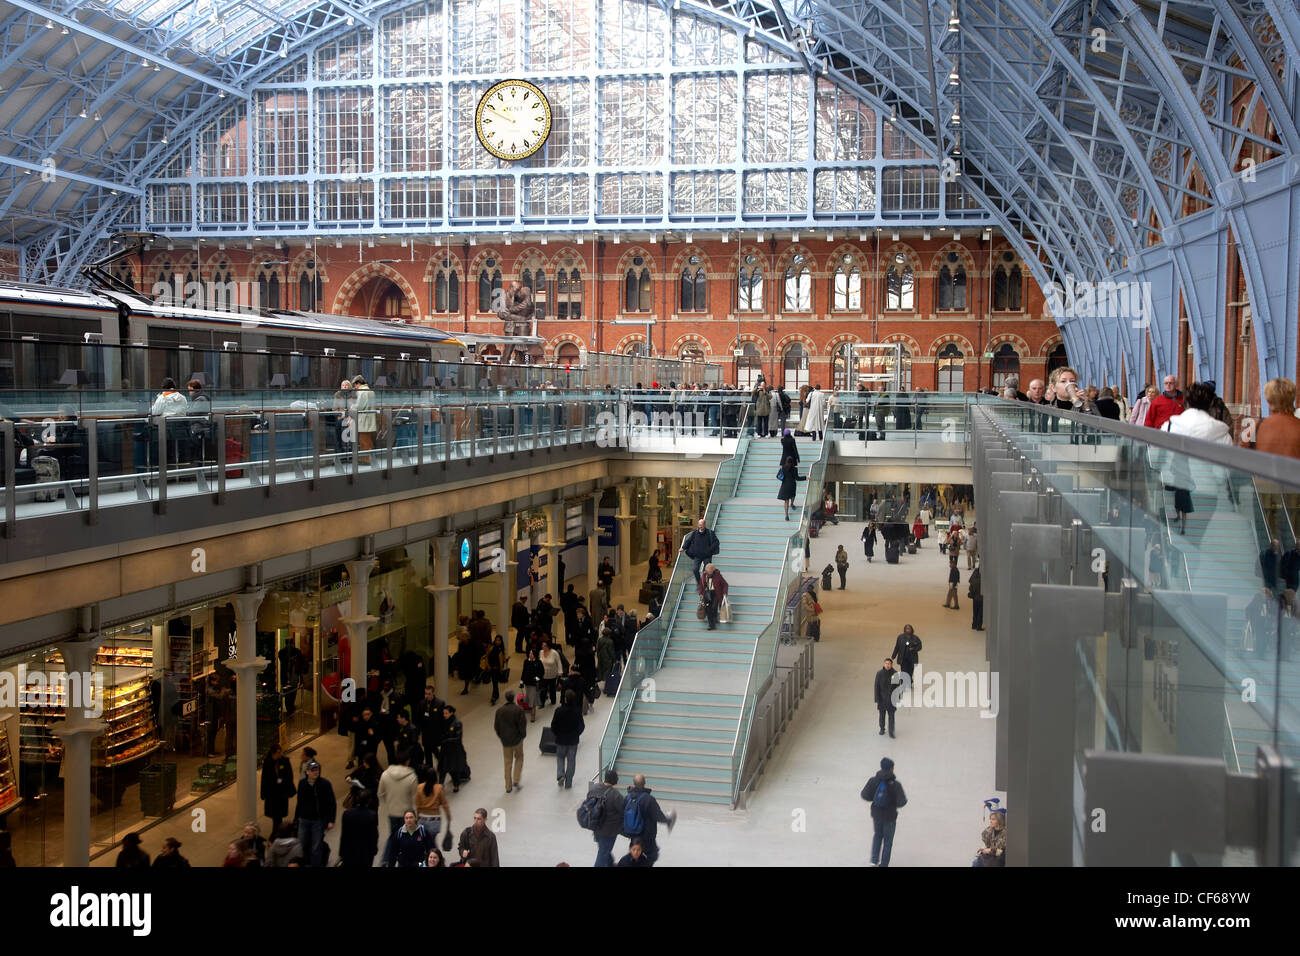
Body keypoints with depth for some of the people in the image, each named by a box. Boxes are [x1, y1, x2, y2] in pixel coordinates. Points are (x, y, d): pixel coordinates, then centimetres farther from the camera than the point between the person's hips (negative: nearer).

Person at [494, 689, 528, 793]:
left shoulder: (500, 711, -4)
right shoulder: (518, 710, -14)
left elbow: (496, 726, 2)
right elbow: (522, 724, -15)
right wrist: (522, 735, 3)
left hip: (505, 741, 2)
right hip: (517, 739, -2)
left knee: (508, 763, 12)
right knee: (519, 758, 19)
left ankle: (508, 787, 14)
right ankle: (516, 781, 8)